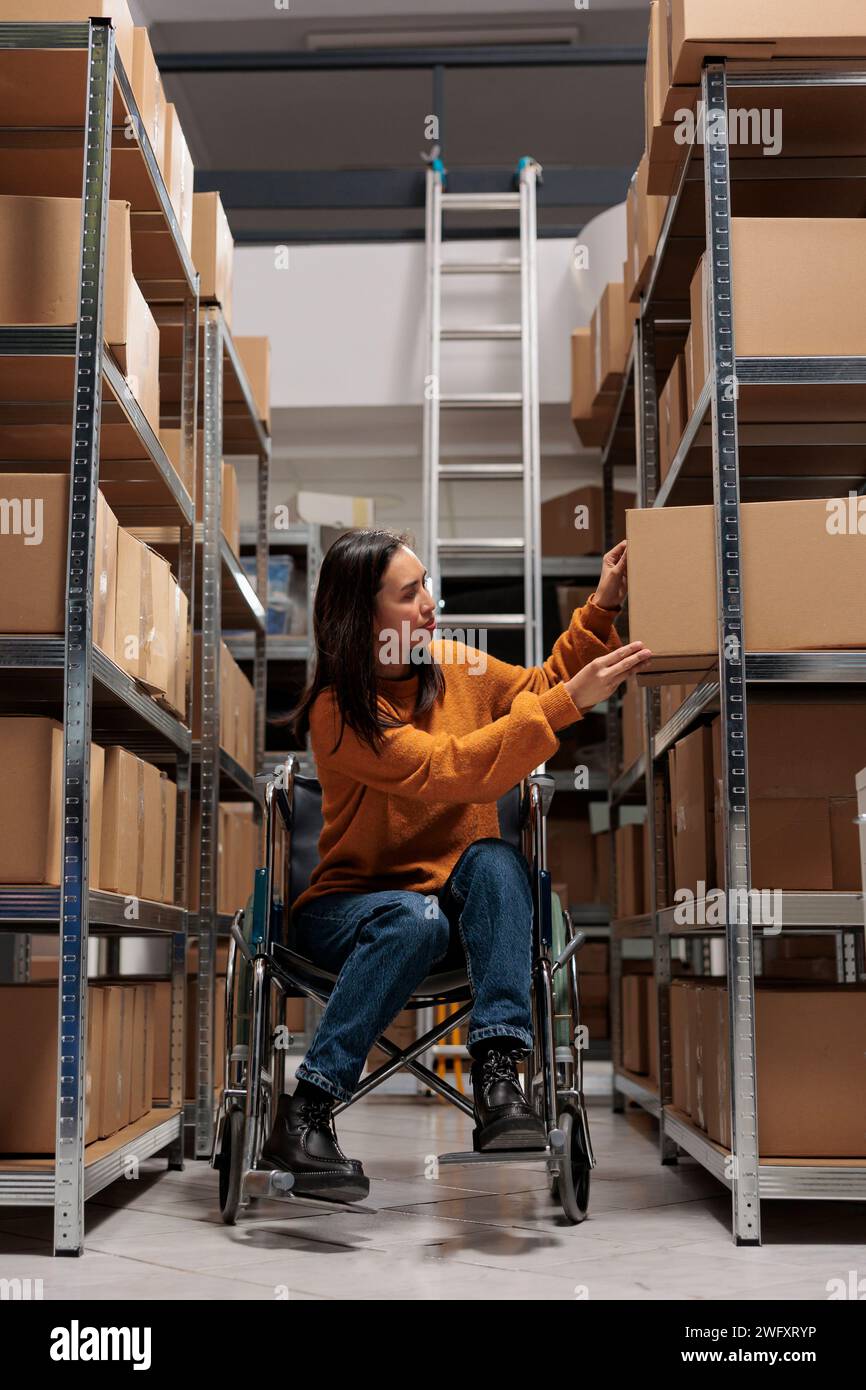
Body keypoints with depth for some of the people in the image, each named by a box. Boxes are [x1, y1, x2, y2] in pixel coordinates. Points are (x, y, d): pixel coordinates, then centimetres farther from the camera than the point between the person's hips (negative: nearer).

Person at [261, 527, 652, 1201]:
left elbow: (538, 690, 17)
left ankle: (497, 1073, -36)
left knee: (495, 859, -28)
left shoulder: (455, 665, 2)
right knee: (415, 921, -37)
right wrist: (569, 702, -32)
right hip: (349, 907, -4)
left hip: (452, 897, 4)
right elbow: (448, 772, -28)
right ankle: (304, 1114, -29)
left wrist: (601, 610, 2)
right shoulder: (338, 710, -17)